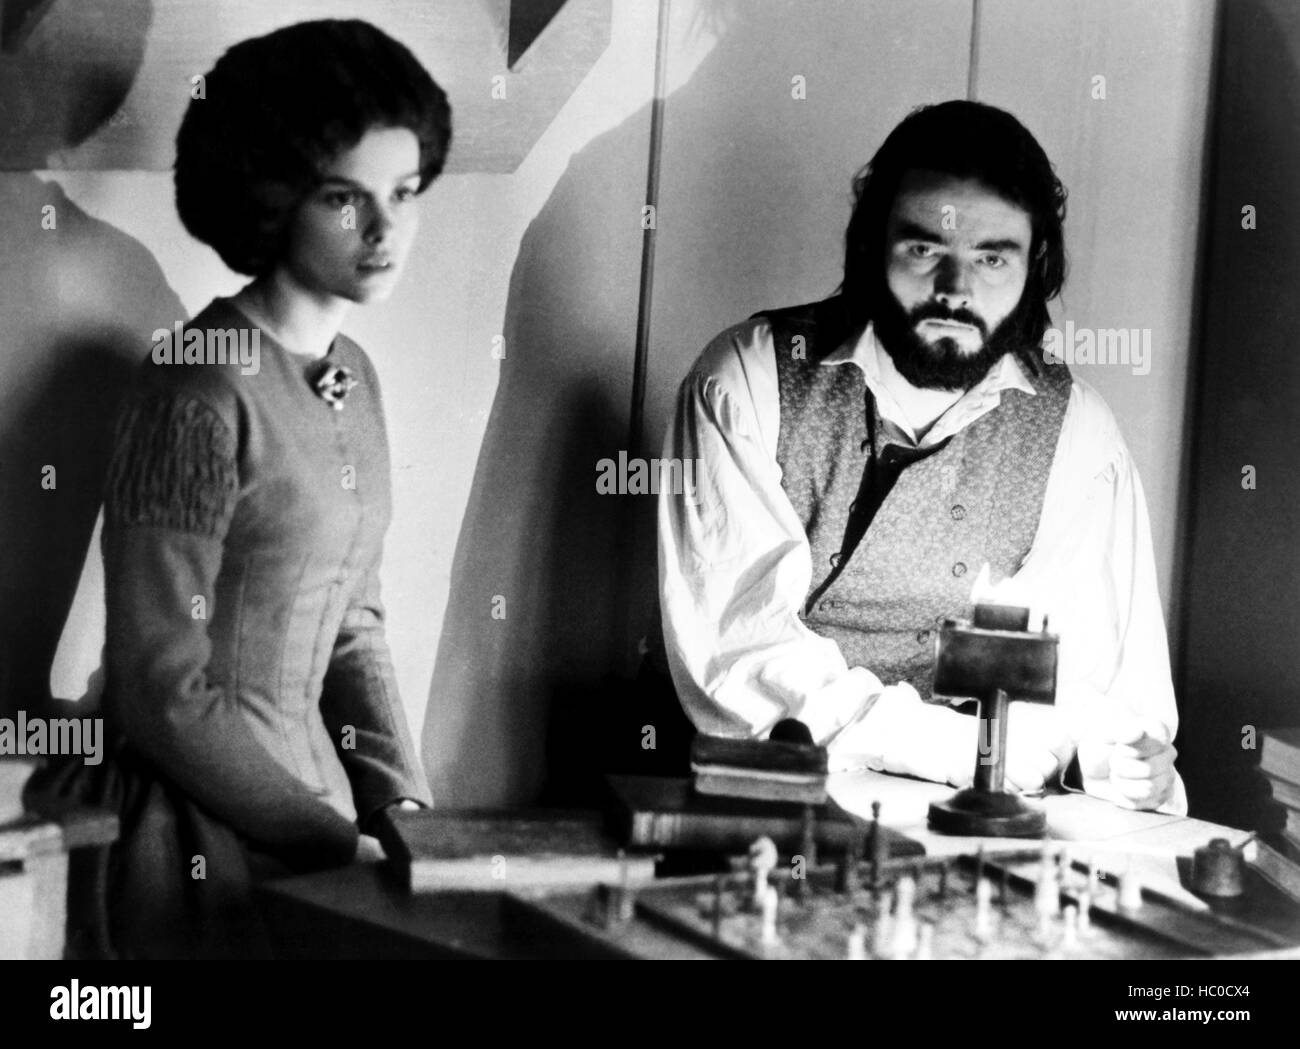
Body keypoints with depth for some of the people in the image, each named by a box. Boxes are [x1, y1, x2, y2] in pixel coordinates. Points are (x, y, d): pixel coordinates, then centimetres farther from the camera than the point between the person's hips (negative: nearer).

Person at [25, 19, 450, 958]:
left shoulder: (354, 377, 6)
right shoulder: (202, 391, -17)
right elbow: (163, 692, -16)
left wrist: (403, 804, 1)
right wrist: (348, 841, -13)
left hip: (300, 792, 7)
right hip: (190, 827, -6)